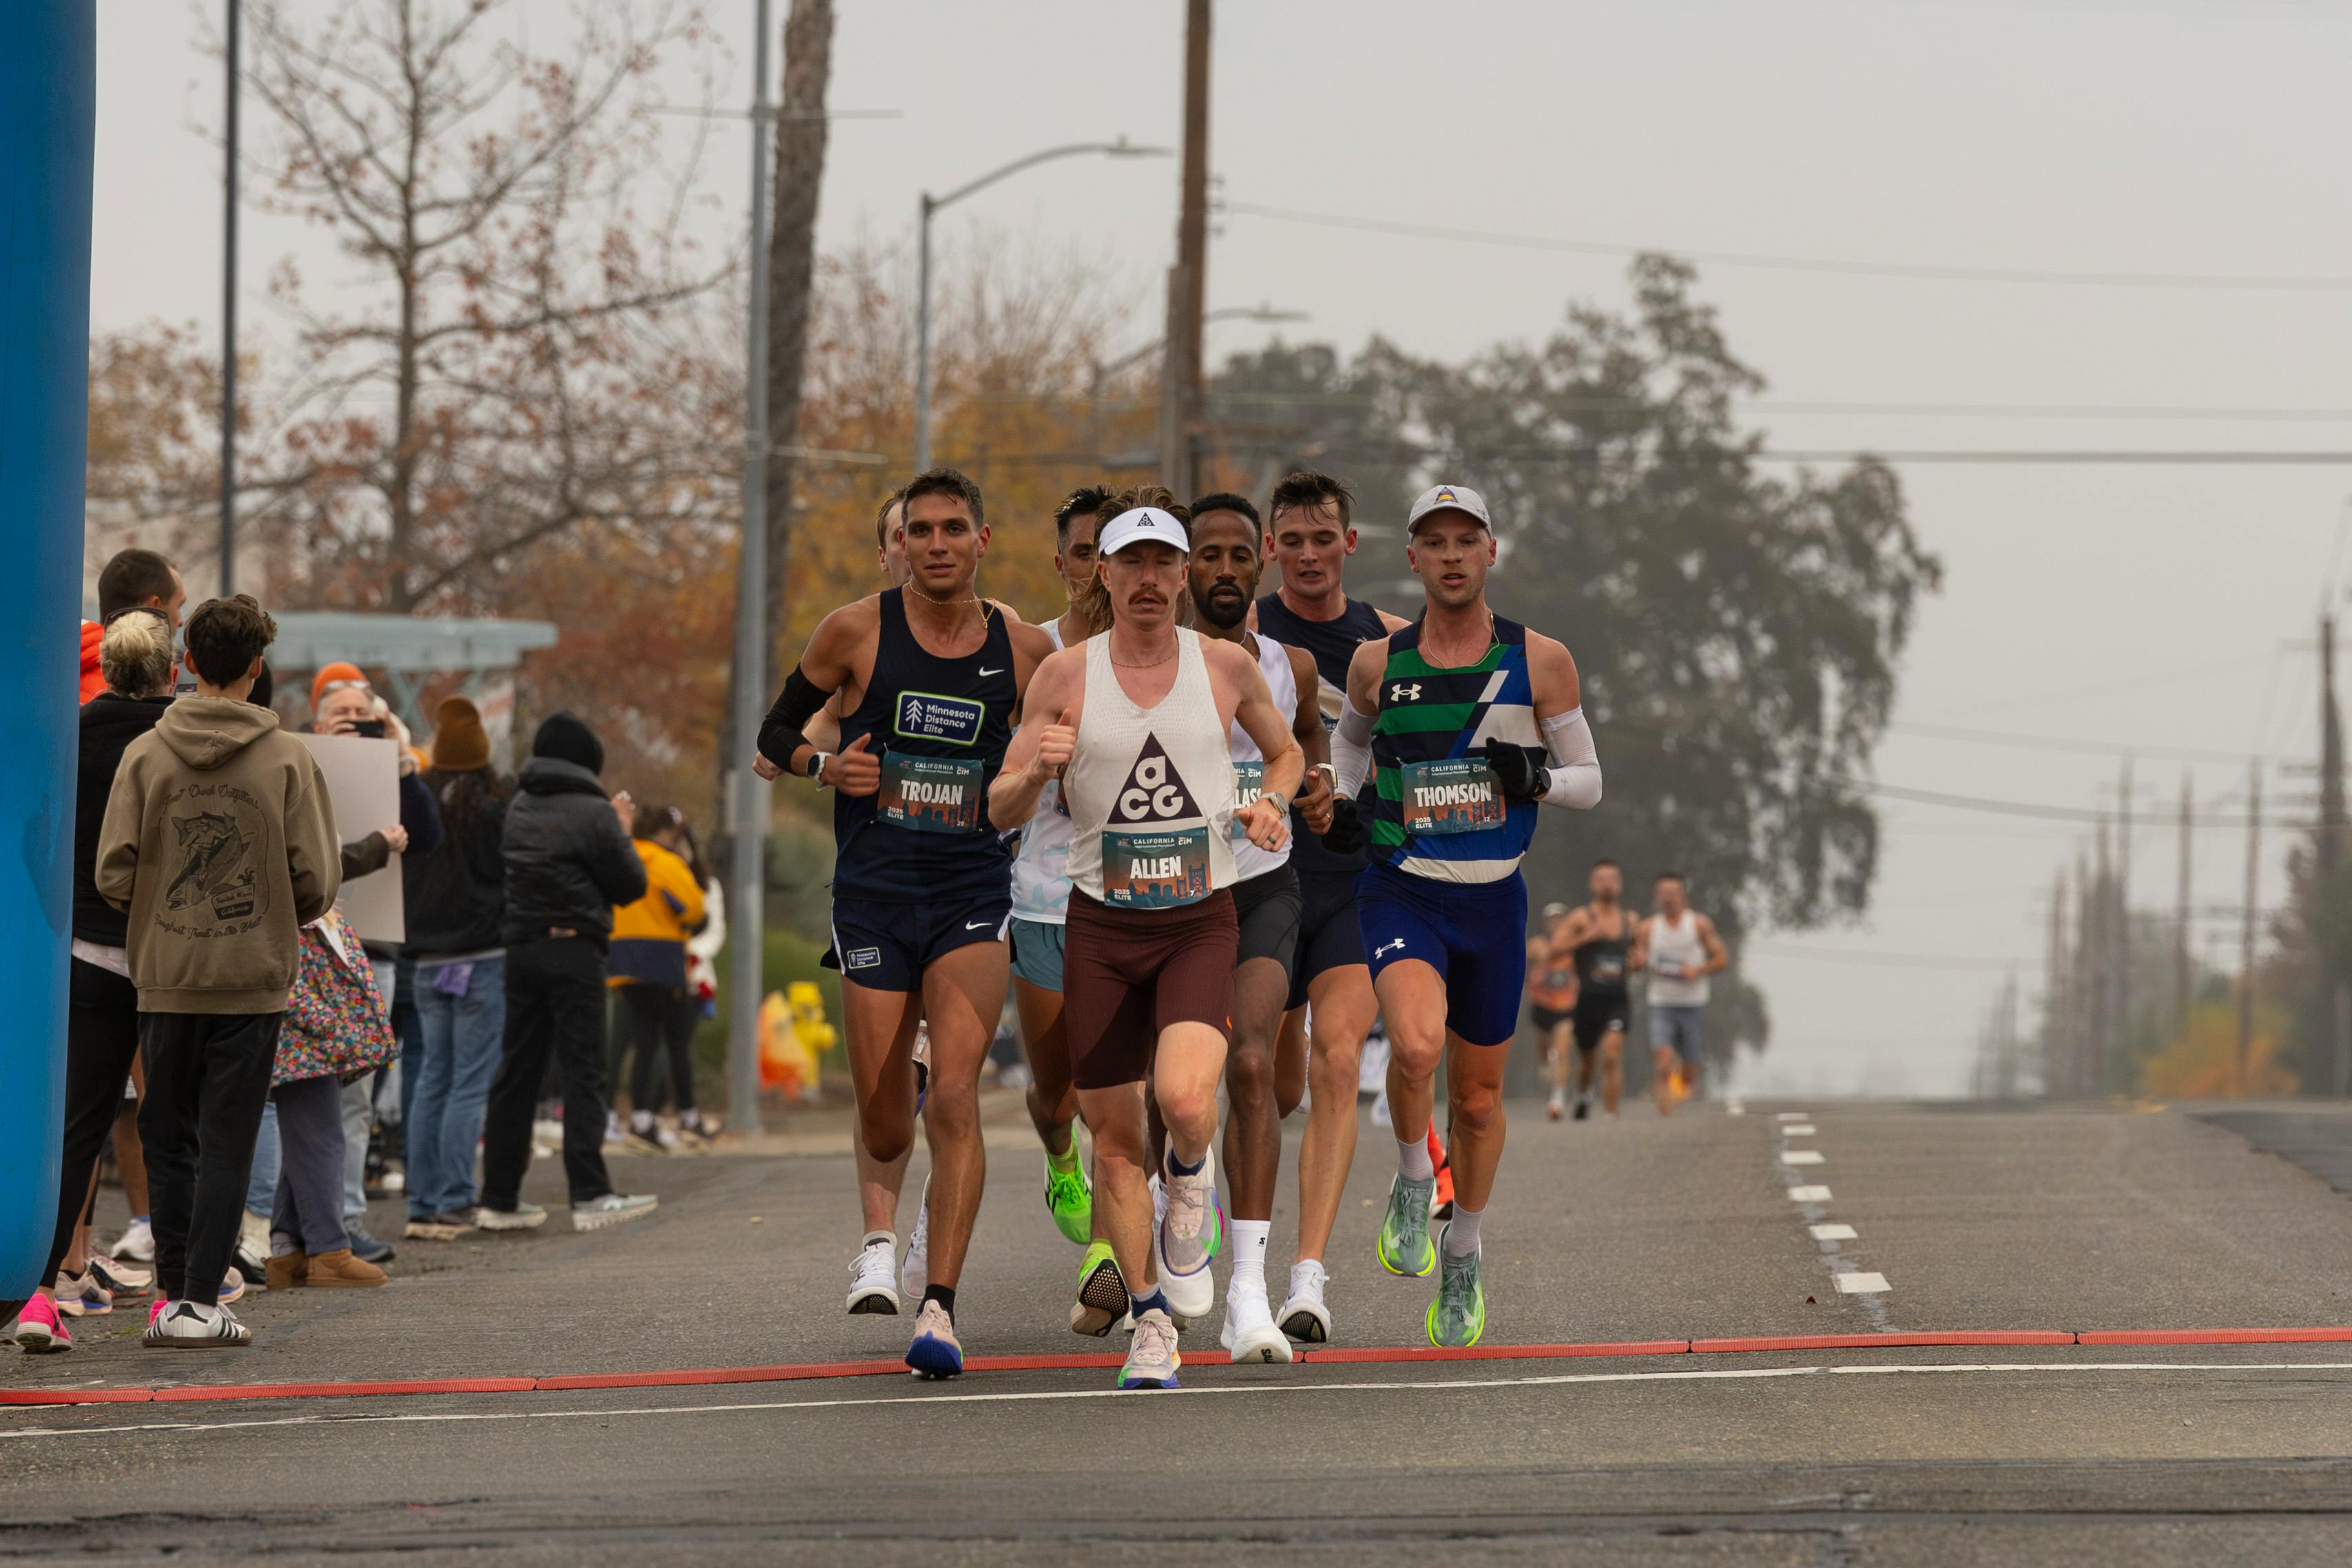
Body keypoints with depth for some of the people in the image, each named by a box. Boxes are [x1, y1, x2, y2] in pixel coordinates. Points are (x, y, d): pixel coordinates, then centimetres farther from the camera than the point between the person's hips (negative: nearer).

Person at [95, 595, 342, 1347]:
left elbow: (113, 875, -5)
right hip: (254, 977, -1)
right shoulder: (288, 760, -6)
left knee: (168, 1143, 12)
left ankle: (173, 1294, 13)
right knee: (225, 1145, 2)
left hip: (165, 976, 1)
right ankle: (200, 1301, -1)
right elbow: (316, 881, -6)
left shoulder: (145, 755, -2)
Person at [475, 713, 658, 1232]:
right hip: (573, 951, -6)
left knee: (516, 1074, 10)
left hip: (520, 951, 6)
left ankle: (499, 1198, 11)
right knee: (584, 1074, -5)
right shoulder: (592, 815, -9)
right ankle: (590, 1195, -11)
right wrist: (623, 833, 12)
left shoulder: (517, 811, 11)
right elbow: (630, 885, -6)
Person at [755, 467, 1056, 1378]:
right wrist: (824, 766, -10)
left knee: (955, 1098, -19)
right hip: (873, 898, 0)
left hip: (973, 899, 0)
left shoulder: (1023, 652, 4)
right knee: (885, 1132, 2)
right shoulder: (857, 632, 0)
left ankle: (939, 1308, -18)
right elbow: (775, 732, 10)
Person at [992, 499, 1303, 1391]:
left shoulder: (1227, 666, 1)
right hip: (1101, 924, 1)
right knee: (1114, 1137, 4)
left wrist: (1271, 801, -2)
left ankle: (1191, 1180, 12)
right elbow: (1001, 812, 1)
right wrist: (1036, 771, -20)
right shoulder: (1067, 675, -1)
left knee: (1185, 1099, -25)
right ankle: (1150, 1323, 19)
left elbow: (1286, 751, 20)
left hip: (1201, 923, -1)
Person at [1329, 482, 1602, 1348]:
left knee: (1478, 1099, 12)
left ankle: (1463, 1256, 36)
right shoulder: (1379, 662, 0)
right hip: (1400, 894, -1)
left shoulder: (1540, 661, -3)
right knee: (1417, 1045, -30)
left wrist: (1538, 777, -17)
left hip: (1493, 901, 1)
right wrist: (1341, 797, 2)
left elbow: (1589, 781, 4)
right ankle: (1413, 1180, -1)